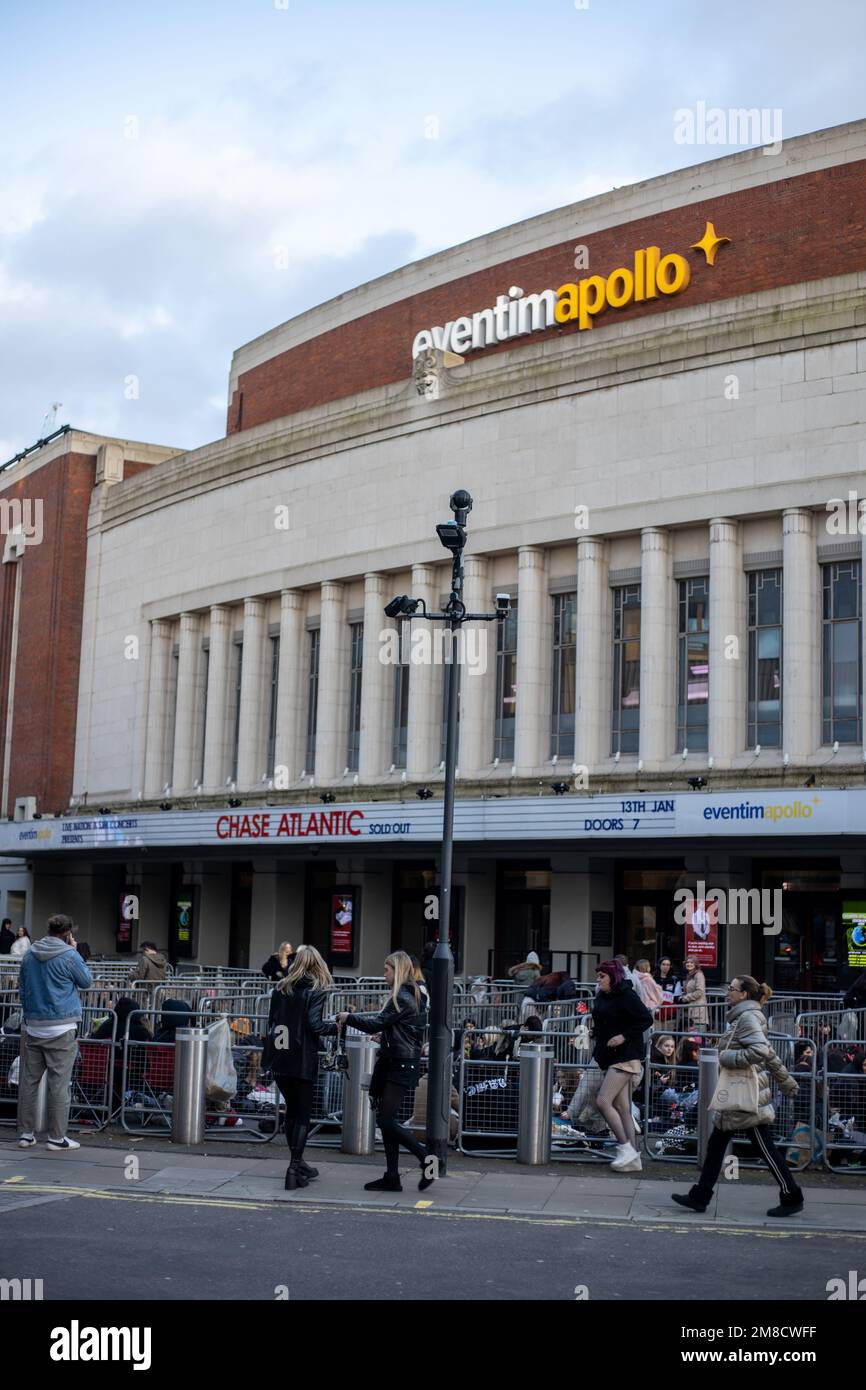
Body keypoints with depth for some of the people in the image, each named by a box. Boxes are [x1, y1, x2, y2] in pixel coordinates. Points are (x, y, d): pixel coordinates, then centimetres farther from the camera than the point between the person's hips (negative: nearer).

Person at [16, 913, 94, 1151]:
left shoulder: (29, 955, 9)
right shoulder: (69, 955, -10)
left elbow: (22, 990, 17)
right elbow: (87, 981, 4)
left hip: (31, 1026, 5)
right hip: (60, 1028, -5)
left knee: (28, 1080, 10)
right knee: (59, 1083, -1)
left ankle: (25, 1133, 14)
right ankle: (56, 1136, 1)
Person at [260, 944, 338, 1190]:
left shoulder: (281, 988, 9)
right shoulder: (316, 991, -7)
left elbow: (272, 1020, 11)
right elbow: (315, 1024, -15)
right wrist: (336, 1025, 0)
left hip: (279, 1059, 5)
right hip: (302, 1061, -5)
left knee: (292, 1110, 18)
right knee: (303, 1114, 2)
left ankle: (298, 1163, 27)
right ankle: (294, 1169, -4)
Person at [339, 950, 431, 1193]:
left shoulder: (402, 998, -15)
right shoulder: (411, 995, 15)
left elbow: (376, 1024, -14)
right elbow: (383, 1018, 18)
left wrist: (348, 1018, -2)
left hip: (401, 1066, -10)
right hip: (395, 1064, 10)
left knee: (387, 1122, -9)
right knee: (386, 1122, 9)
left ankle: (427, 1162, -2)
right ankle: (391, 1178, 12)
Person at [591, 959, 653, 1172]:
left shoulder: (626, 996, -11)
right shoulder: (601, 998, 14)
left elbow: (647, 1019, -17)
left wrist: (624, 1036, -21)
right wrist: (595, 1029, 8)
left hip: (625, 1056, -9)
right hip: (609, 1057, 9)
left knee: (603, 1101, -15)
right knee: (622, 1109, 8)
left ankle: (625, 1148, -6)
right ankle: (633, 1158, 12)